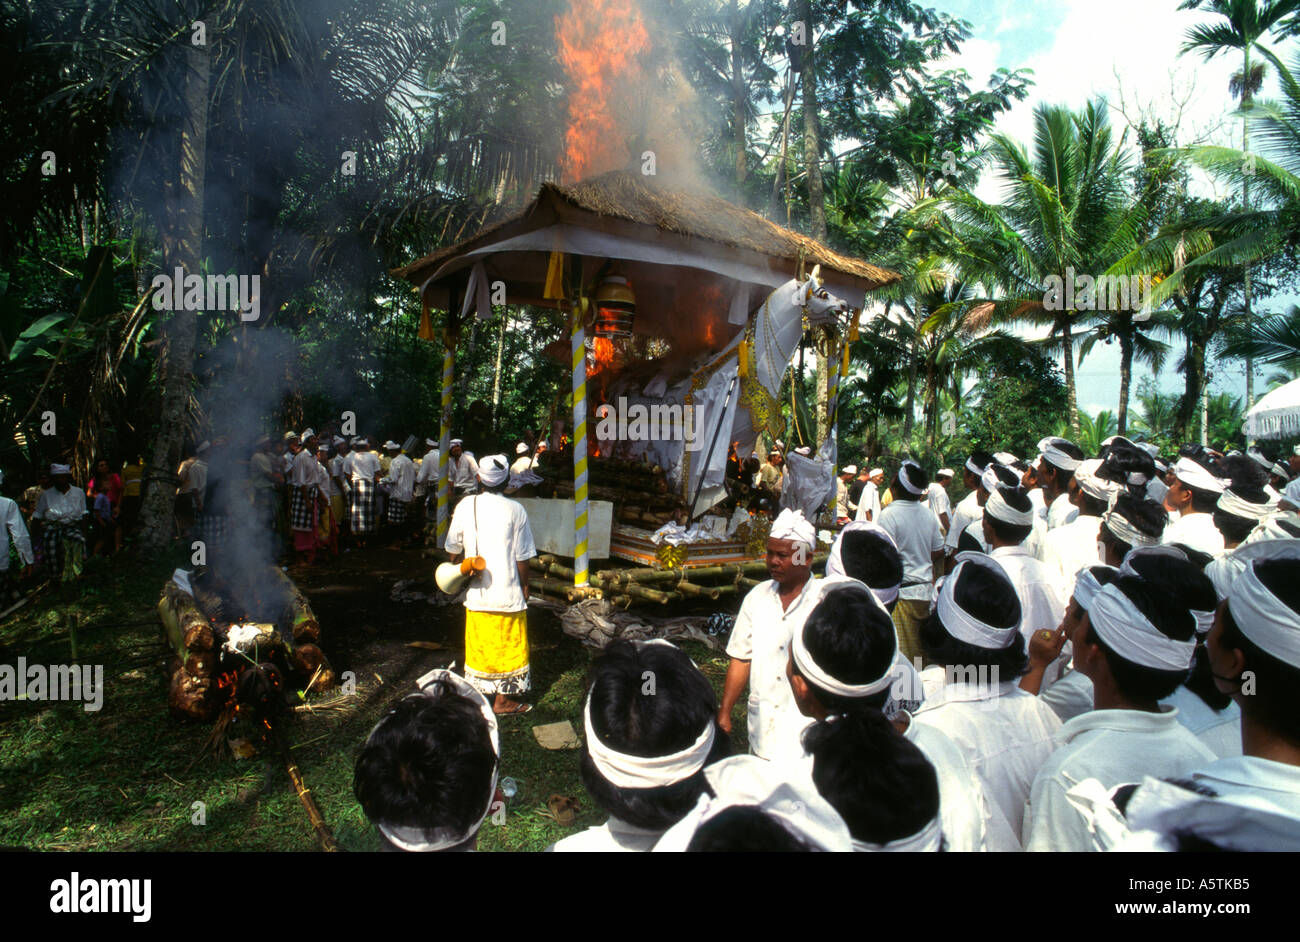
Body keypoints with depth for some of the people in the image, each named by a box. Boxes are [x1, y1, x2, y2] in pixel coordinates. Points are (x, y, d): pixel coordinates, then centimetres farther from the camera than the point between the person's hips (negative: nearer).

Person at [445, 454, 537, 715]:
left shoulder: (465, 506, -3)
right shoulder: (515, 510, -10)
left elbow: (454, 548, 6)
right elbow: (522, 556, -7)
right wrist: (524, 586, 6)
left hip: (477, 593, 3)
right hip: (508, 591, -2)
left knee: (478, 645, 15)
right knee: (509, 645, 10)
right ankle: (504, 700, 18)